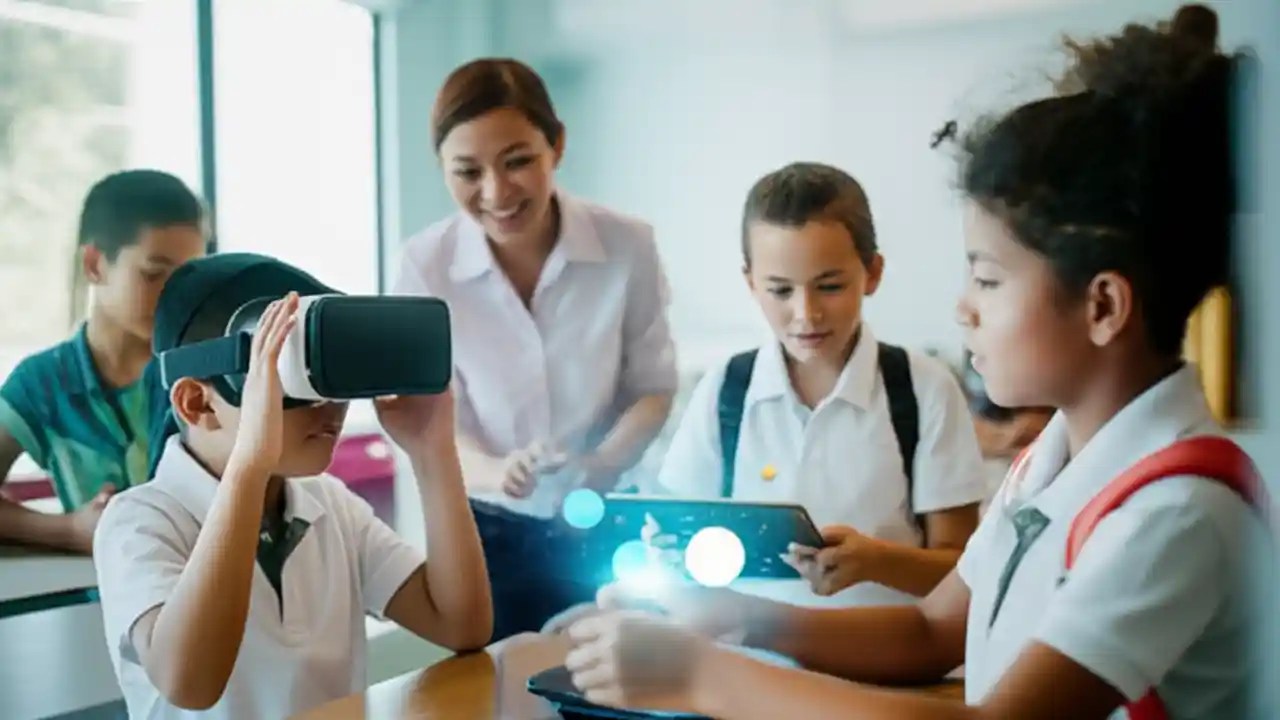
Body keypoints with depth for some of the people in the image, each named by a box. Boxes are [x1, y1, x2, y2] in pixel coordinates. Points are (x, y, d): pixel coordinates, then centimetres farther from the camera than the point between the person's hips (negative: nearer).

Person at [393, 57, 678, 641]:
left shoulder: (627, 246, -15)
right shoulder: (425, 264, -15)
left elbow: (653, 387, -3)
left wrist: (604, 464, -22)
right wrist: (493, 471, -31)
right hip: (485, 532, 0)